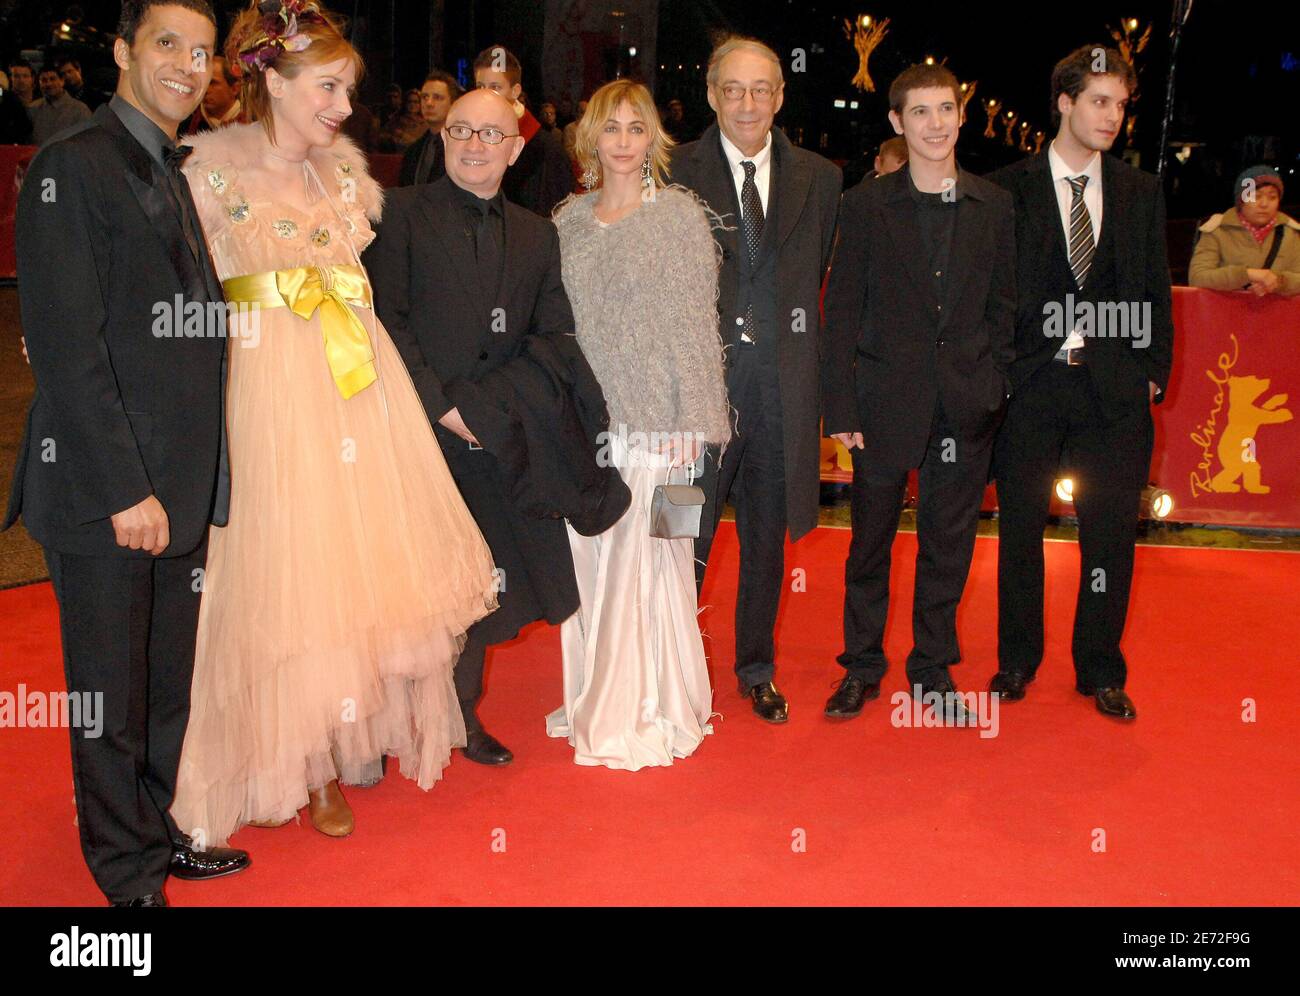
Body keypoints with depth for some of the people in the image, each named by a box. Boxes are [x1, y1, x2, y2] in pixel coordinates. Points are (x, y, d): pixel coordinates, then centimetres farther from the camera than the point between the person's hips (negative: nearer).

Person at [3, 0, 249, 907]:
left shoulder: (181, 175, 15)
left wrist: (191, 481, 9)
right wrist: (125, 490, -18)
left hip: (179, 487, 7)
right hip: (105, 491, -7)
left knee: (169, 685, 16)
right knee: (112, 695, 8)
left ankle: (159, 830, 33)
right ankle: (130, 871, 25)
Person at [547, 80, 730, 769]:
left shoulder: (680, 214, -2)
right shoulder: (569, 219, 11)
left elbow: (697, 321, -5)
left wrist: (691, 422, -11)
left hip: (652, 418, -4)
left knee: (647, 558, 0)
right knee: (589, 559, 9)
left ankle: (653, 710, 15)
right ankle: (596, 703, 23)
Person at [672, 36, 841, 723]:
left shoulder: (818, 178, 8)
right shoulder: (677, 173, -1)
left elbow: (820, 280, 10)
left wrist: (805, 360, 1)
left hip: (783, 385, 3)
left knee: (767, 538, 15)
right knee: (687, 538, 4)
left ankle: (756, 669, 33)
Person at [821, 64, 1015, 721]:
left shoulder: (994, 206, 7)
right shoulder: (865, 206, 0)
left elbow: (1002, 306, 10)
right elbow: (841, 312, -2)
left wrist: (992, 387, 0)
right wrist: (841, 407, -7)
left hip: (966, 405, 2)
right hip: (886, 399, -2)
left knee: (948, 542, 10)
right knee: (870, 539, 7)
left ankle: (933, 667, 25)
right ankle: (862, 666, 23)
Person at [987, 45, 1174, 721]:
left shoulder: (1141, 192, 10)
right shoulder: (1007, 190, 1)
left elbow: (1155, 291, 12)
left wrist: (1154, 372, 5)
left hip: (1114, 389, 2)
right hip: (1028, 384, -2)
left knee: (1111, 534, 5)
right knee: (1020, 528, 8)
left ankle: (1100, 671, 21)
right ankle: (1017, 660, 25)